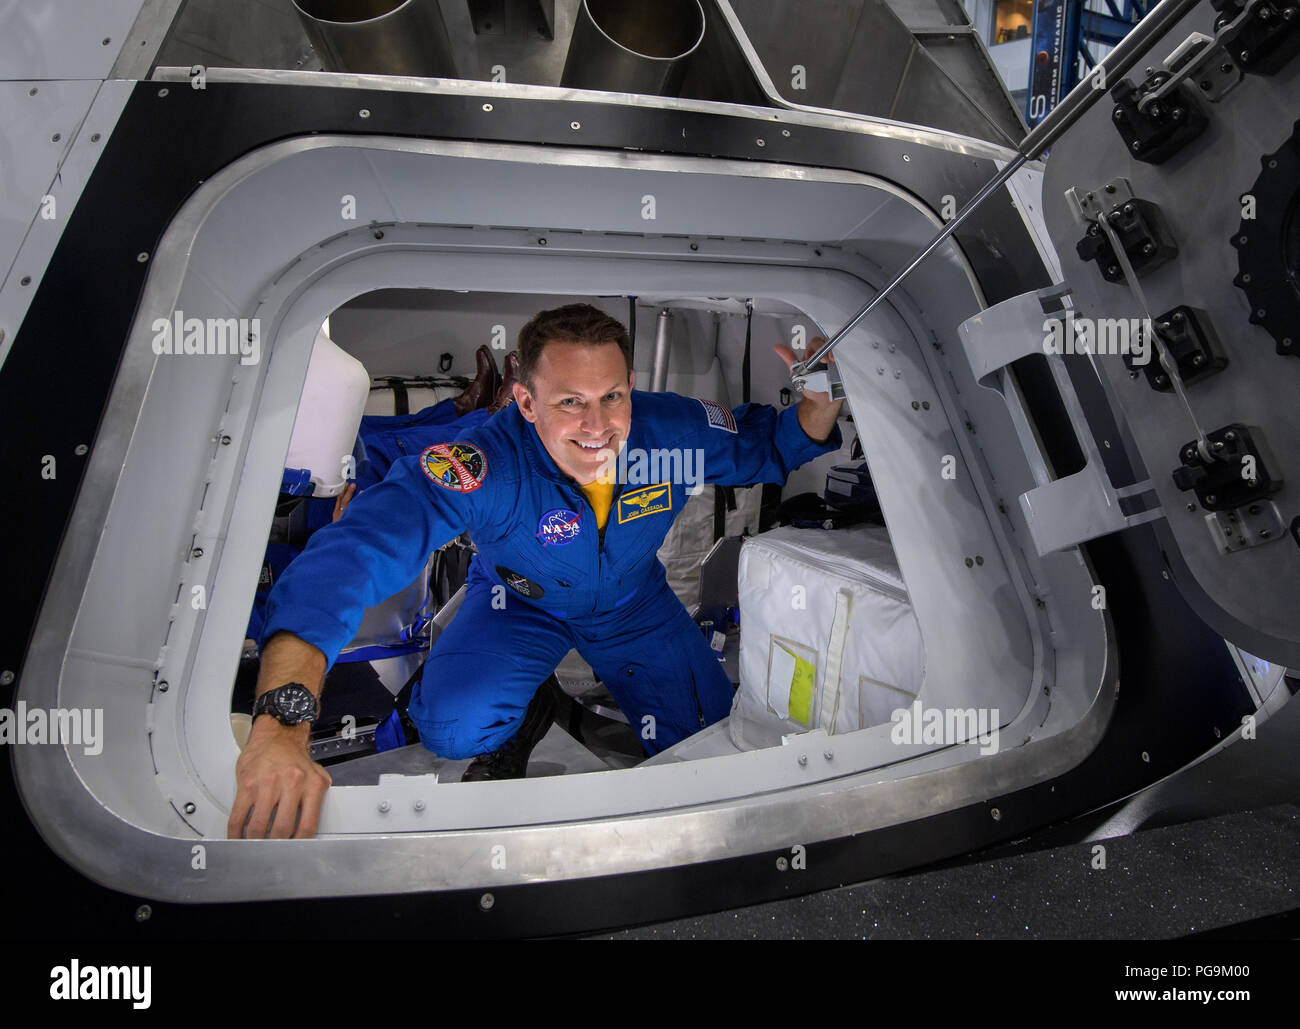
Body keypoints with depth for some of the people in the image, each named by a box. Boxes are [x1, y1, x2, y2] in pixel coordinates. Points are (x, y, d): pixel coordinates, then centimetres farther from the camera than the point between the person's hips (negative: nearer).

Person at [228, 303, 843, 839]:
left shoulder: (673, 431, -28)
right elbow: (347, 556, -49)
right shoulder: (482, 468, -40)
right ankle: (526, 714, 12)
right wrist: (281, 723, -63)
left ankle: (597, 693, 28)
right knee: (454, 727, -26)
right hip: (521, 601, -2)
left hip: (634, 602, 3)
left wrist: (818, 405, -31)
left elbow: (767, 445, -7)